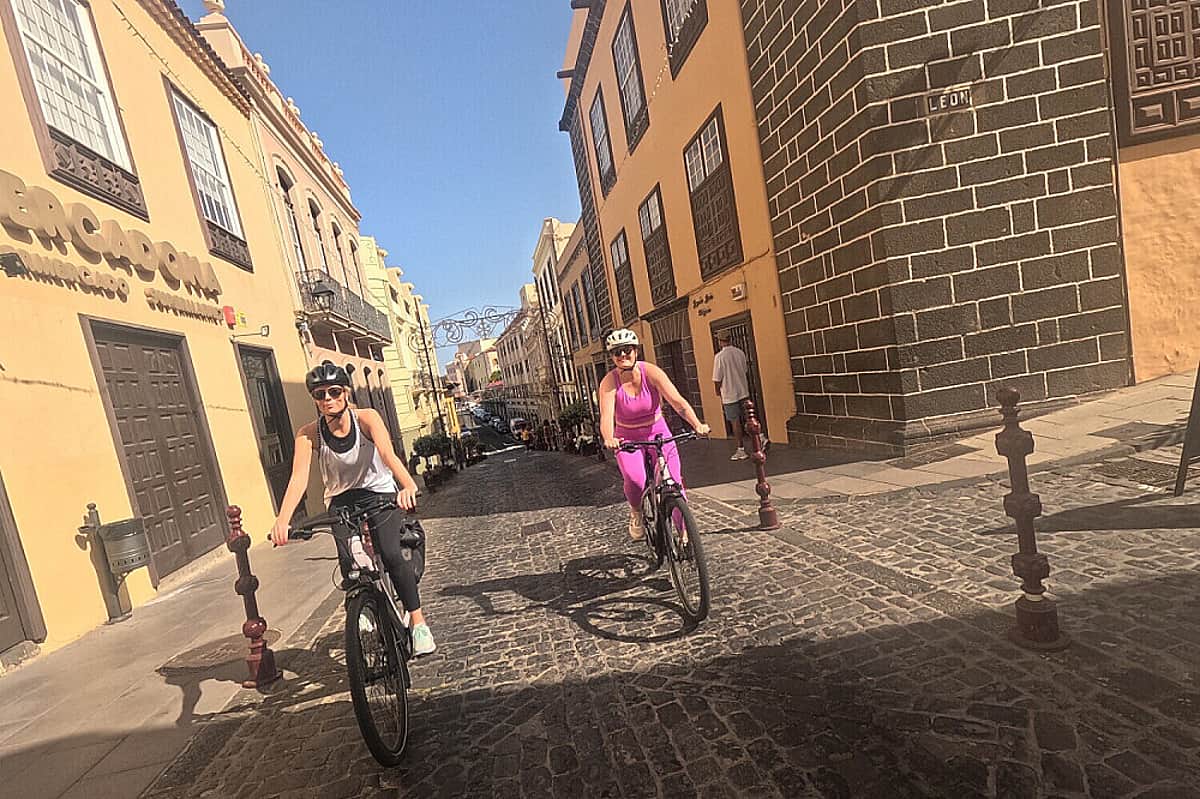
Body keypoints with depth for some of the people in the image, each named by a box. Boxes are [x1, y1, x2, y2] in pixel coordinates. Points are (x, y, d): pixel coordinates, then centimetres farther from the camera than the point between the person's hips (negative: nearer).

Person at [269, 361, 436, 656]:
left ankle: (418, 620, -5)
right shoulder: (309, 434, -15)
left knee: (391, 554, -20)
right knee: (348, 561, -17)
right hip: (341, 498, 2)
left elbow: (388, 454, -36)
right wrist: (283, 519, -42)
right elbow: (298, 478, -26)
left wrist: (408, 485, -54)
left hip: (379, 492, -2)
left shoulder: (366, 418, -20)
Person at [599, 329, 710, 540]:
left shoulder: (651, 372, -15)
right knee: (635, 479, -29)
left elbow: (677, 401, -24)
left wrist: (697, 424, -41)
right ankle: (636, 513, 4)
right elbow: (606, 417, -28)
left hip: (659, 435, 1)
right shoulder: (609, 382, -15)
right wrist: (609, 439, -50)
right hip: (628, 441, -1)